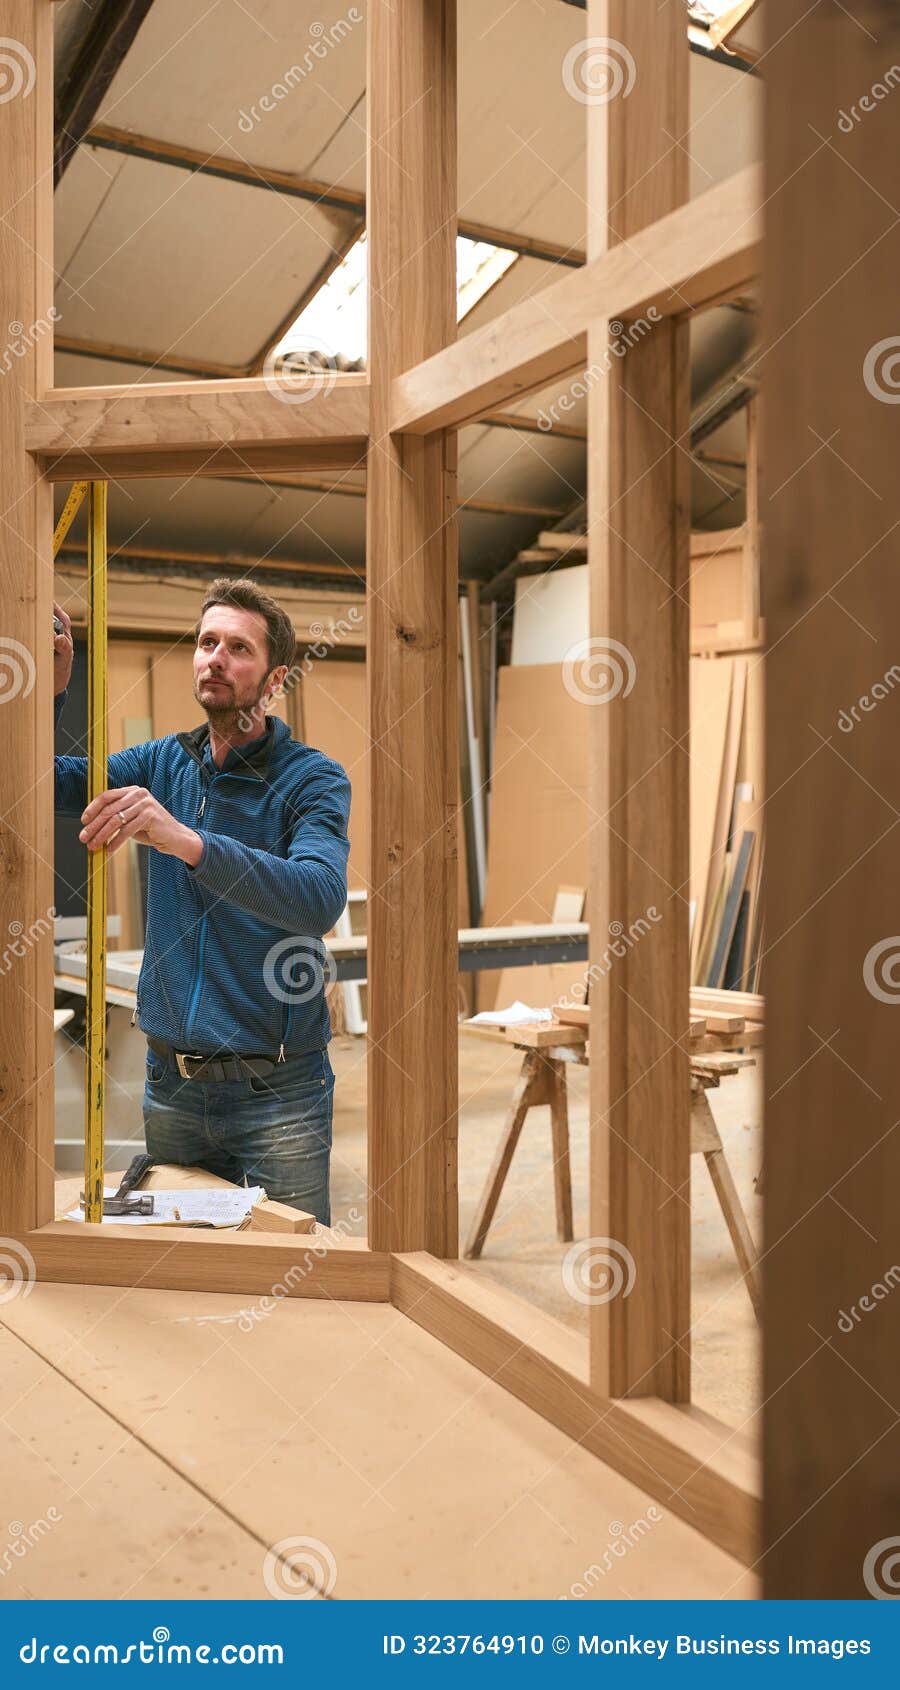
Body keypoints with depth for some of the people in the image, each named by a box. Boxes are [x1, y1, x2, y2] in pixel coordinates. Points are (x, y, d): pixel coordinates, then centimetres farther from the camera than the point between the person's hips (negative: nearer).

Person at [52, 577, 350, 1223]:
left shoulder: (313, 778, -10)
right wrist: (52, 687, -19)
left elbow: (320, 898, -28)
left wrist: (185, 841, -39)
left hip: (276, 1092, -4)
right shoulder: (164, 763, 6)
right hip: (170, 1083, 5)